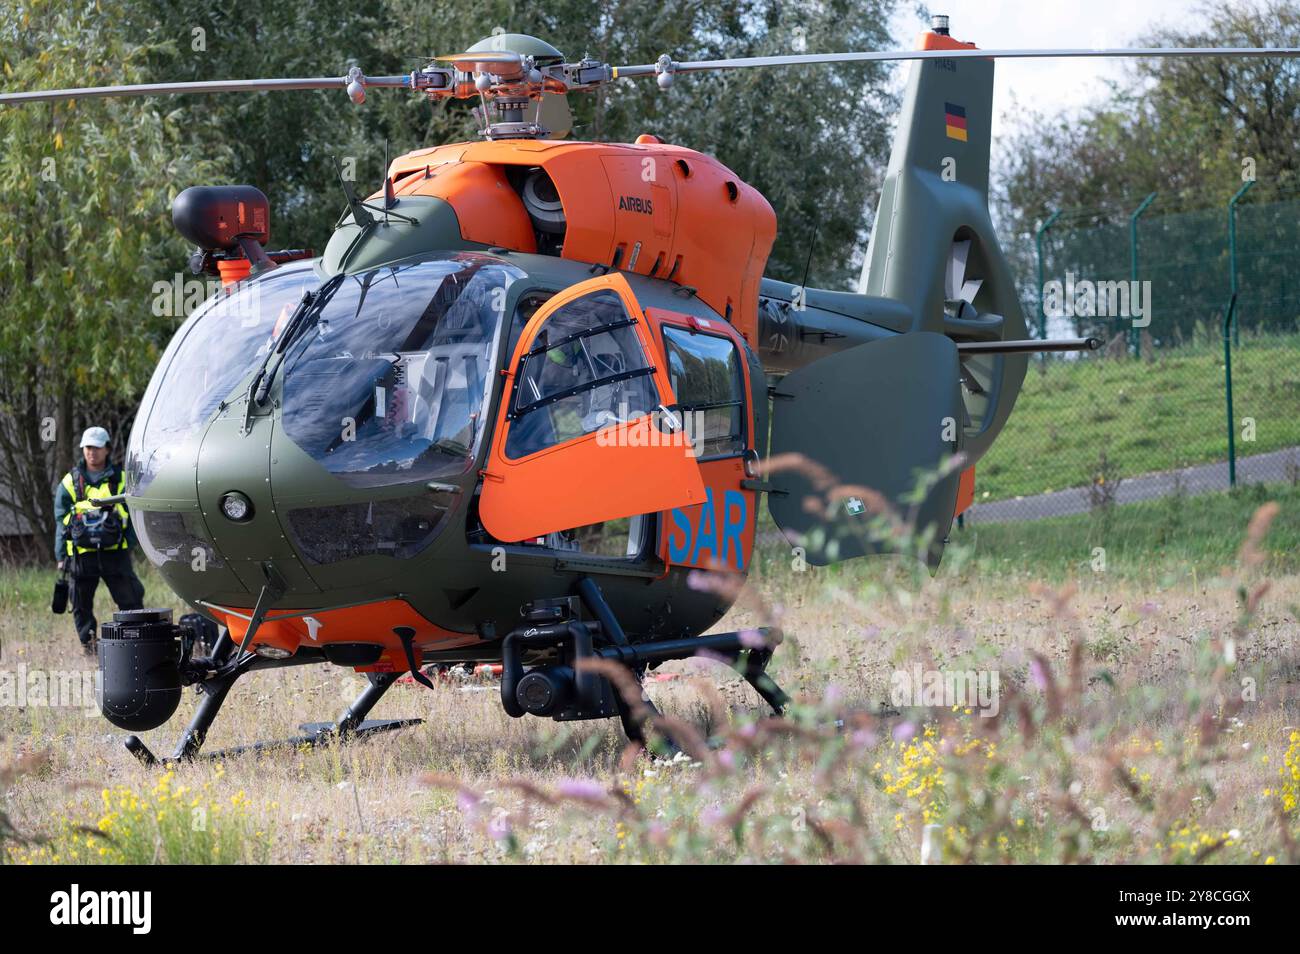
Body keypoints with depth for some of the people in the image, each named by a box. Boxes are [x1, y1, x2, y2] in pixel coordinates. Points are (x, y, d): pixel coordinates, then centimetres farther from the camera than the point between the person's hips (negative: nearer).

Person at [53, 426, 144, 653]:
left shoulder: (120, 480, 8)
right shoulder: (70, 482, 10)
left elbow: (132, 515, 11)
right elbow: (61, 521, 11)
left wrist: (130, 545, 0)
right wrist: (61, 556, 5)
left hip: (115, 551, -1)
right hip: (82, 554, 1)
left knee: (131, 599, -6)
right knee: (82, 604, 5)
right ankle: (89, 646, 13)